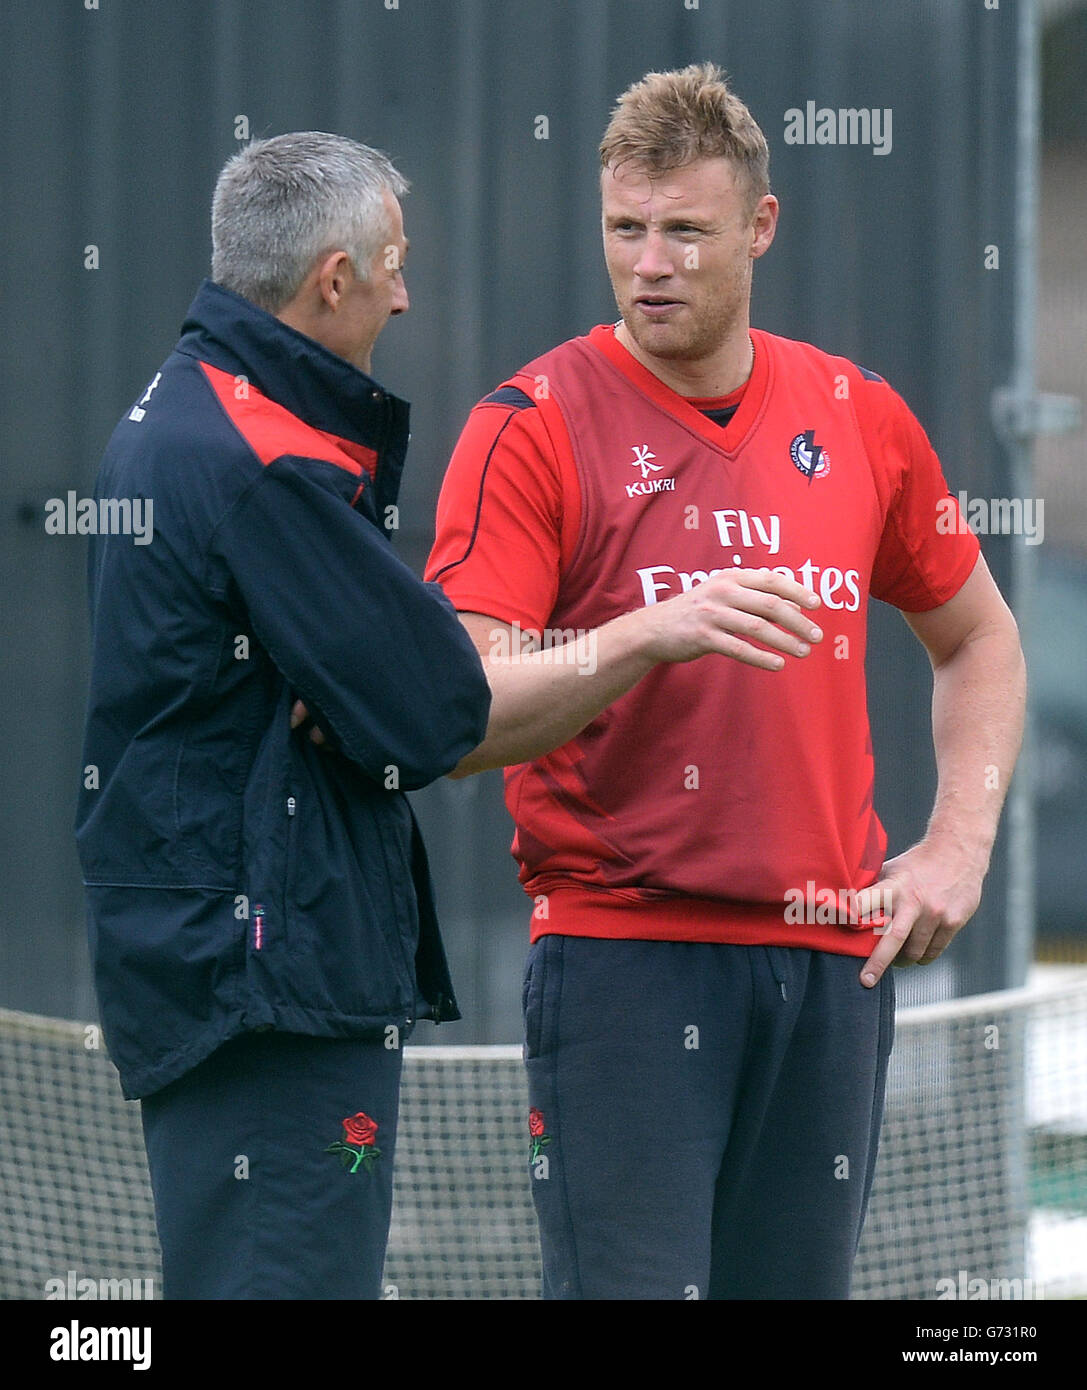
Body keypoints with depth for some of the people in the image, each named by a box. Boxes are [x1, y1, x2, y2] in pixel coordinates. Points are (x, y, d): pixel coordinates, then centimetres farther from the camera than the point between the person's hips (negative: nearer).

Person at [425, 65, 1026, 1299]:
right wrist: (649, 638, -27)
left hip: (833, 959, 4)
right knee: (628, 1286, -12)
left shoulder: (860, 419, 10)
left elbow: (977, 641, 24)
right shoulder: (533, 427, -4)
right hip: (624, 954, -4)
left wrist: (957, 846, 10)